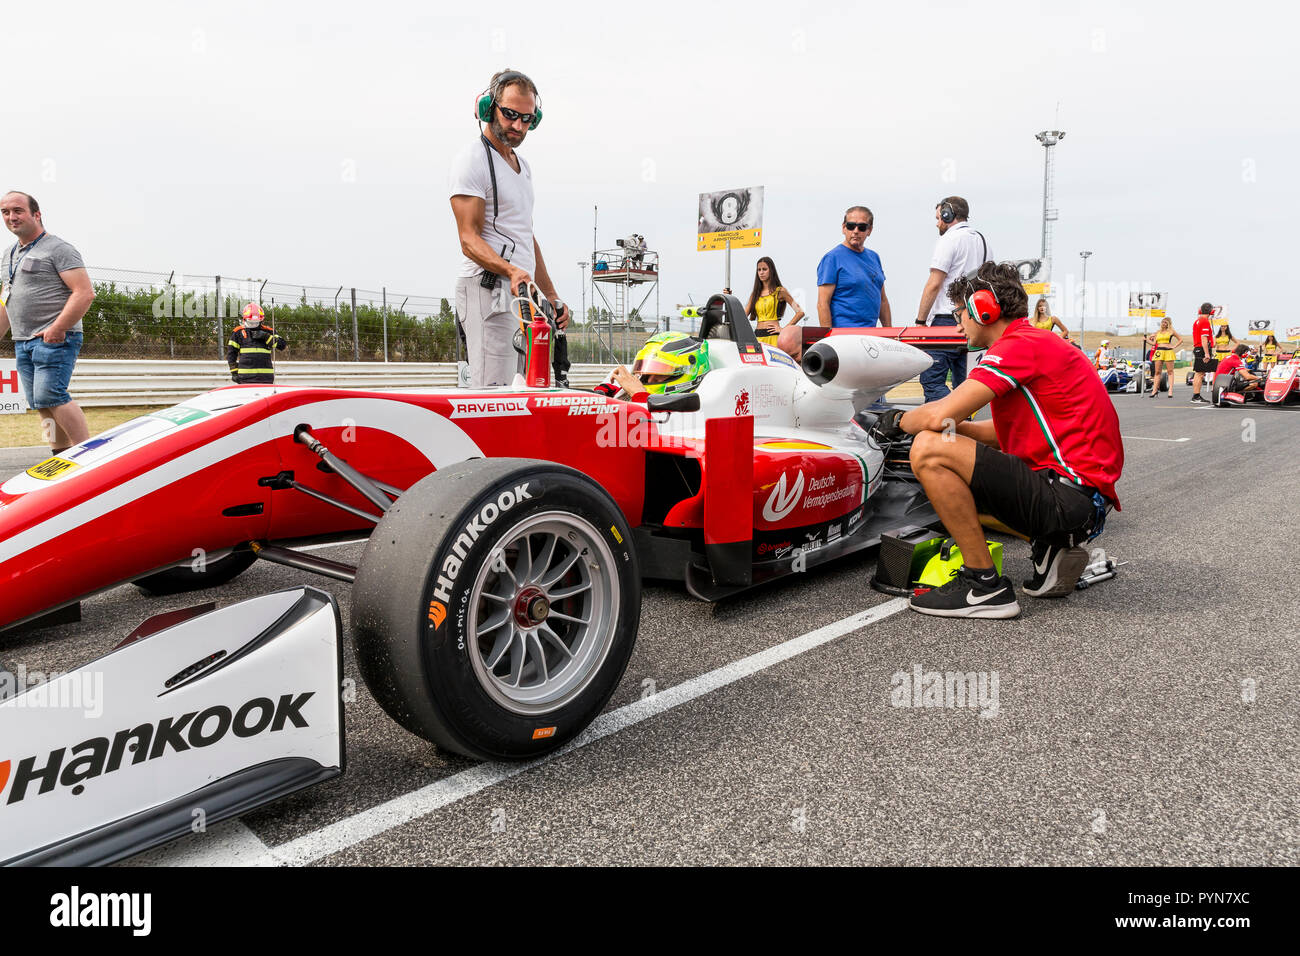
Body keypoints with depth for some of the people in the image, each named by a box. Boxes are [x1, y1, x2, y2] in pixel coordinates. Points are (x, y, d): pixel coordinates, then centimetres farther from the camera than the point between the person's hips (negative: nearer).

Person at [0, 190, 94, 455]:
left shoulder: (58, 248, -5)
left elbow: (85, 293, -16)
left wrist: (56, 330, -19)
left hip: (55, 339, -8)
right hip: (22, 342, 8)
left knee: (49, 396, -18)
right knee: (40, 404, 6)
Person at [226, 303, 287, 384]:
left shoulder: (268, 331, 11)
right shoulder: (238, 332, 8)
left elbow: (282, 345, 1)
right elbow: (231, 353, 9)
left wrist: (266, 336, -10)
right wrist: (234, 371, 3)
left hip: (266, 375, 2)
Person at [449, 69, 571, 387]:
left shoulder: (522, 165, 24)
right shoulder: (472, 160, -4)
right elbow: (469, 239, -12)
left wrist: (552, 297, 22)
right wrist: (511, 271, -29)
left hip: (522, 292, 9)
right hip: (489, 289, -9)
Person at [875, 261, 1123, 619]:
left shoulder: (1021, 344, -12)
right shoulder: (1037, 342, 20)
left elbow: (940, 416, -21)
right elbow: (1006, 433, 24)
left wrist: (899, 420, 0)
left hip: (1068, 495, -10)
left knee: (930, 451, -19)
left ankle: (984, 585, -13)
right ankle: (1050, 551, 11)